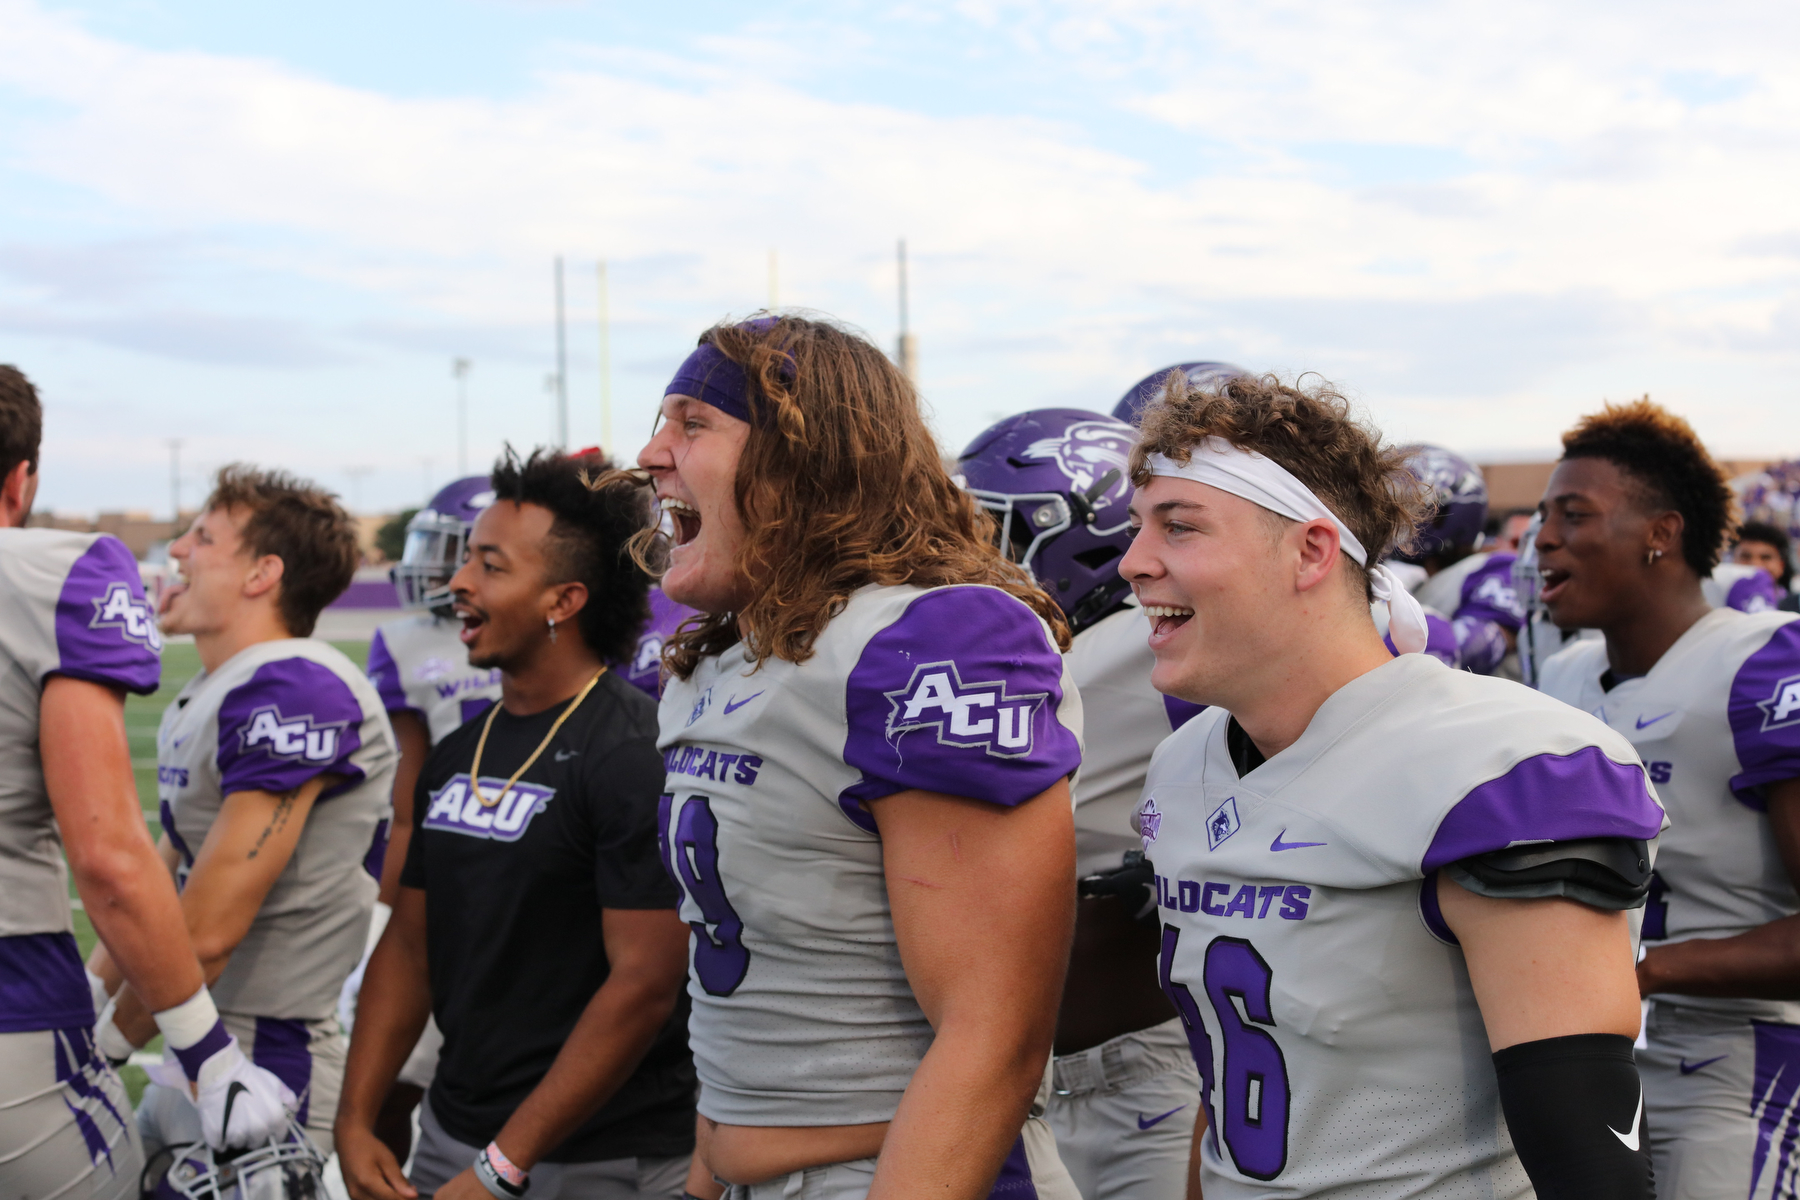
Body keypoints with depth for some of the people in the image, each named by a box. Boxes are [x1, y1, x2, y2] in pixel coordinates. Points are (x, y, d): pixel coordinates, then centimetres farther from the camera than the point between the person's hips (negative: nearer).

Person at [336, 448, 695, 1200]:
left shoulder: (633, 755, -17)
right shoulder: (454, 756, 8)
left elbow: (643, 987, -20)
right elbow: (408, 942, 13)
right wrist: (355, 1120, 4)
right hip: (450, 1133, 7)